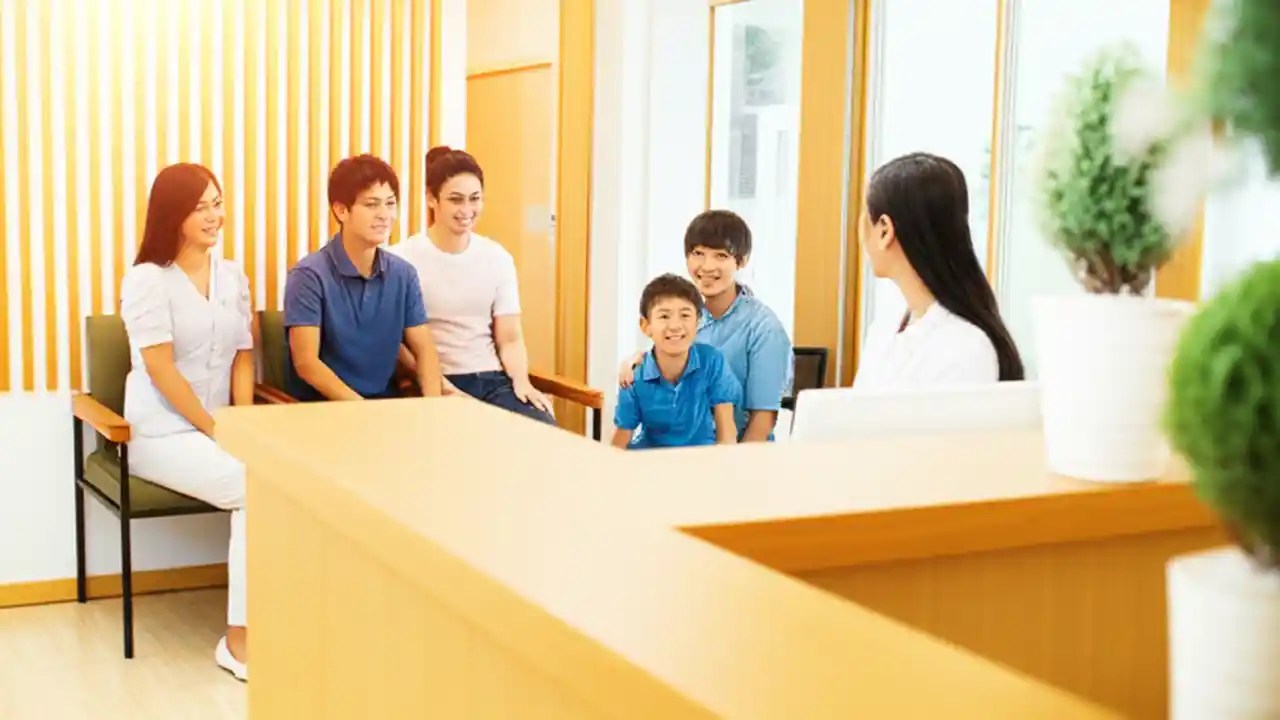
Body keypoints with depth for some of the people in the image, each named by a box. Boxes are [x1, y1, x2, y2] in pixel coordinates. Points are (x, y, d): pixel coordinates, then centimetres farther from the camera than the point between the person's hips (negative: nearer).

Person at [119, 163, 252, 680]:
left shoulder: (232, 276, 11)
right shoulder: (147, 279, -7)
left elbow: (243, 357, 9)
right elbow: (160, 369, -13)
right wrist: (216, 431, -14)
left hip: (220, 426, 5)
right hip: (161, 434, -5)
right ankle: (240, 638, -18)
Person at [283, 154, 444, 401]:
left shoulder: (403, 274, 4)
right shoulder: (309, 275, -11)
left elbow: (424, 350, 6)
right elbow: (306, 363, -15)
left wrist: (433, 404, -13)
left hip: (384, 400, 4)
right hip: (321, 403, -4)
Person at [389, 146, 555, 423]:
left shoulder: (498, 258, 12)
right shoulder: (402, 260, -3)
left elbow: (510, 339, 9)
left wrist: (521, 380, -11)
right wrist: (440, 386, -19)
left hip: (493, 380, 4)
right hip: (437, 386, -4)